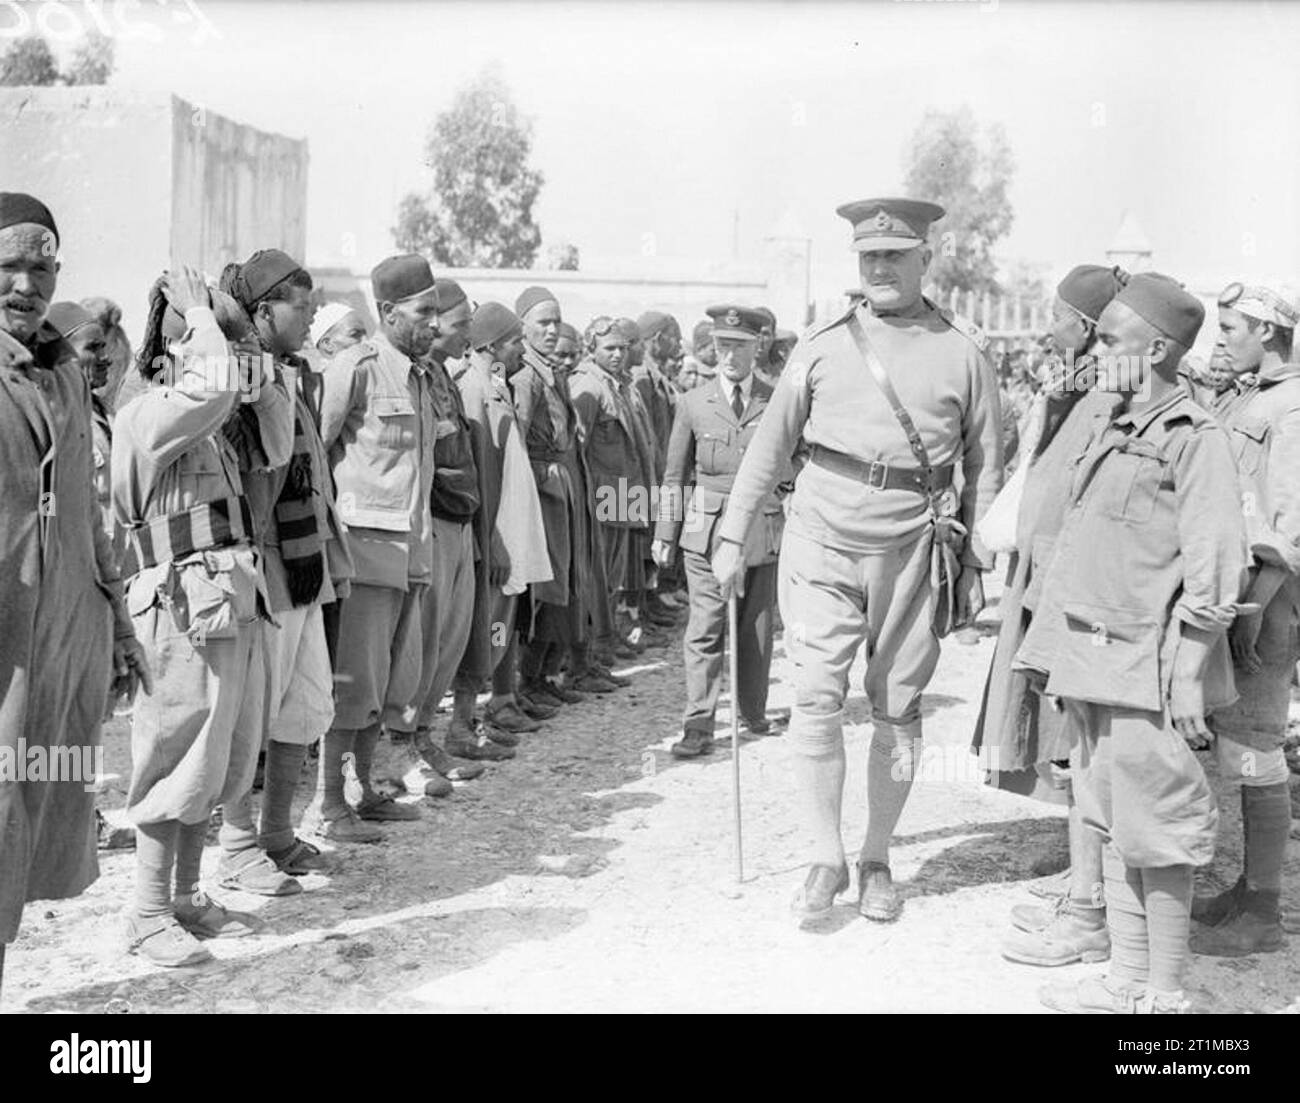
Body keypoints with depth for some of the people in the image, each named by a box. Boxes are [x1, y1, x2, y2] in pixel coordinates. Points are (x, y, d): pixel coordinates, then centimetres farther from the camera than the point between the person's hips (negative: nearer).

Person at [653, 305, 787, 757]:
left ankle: (753, 711, 28)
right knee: (705, 629, -5)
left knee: (756, 628, 10)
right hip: (707, 529, 0)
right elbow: (674, 474, 9)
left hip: (763, 529, 1)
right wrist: (665, 533, 7)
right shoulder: (693, 403, 6)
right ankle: (698, 726, -1)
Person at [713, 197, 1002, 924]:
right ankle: (827, 858, 8)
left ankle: (877, 860, 22)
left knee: (898, 709, 7)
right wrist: (733, 535, 6)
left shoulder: (964, 352, 3)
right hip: (823, 537, 1)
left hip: (912, 547, 0)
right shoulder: (822, 347, 6)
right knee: (817, 699, -6)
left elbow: (986, 464, 6)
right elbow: (771, 445, 10)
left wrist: (976, 559, 1)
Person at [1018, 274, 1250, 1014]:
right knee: (1112, 827, 15)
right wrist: (1051, 647, 18)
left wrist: (1190, 675, -17)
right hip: (1095, 667, 9)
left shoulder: (1194, 437, -11)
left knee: (1156, 837, 1)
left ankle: (1164, 995, 14)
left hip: (1147, 671, -9)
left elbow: (1216, 563, -15)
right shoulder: (1114, 432, 14)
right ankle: (1126, 981, 27)